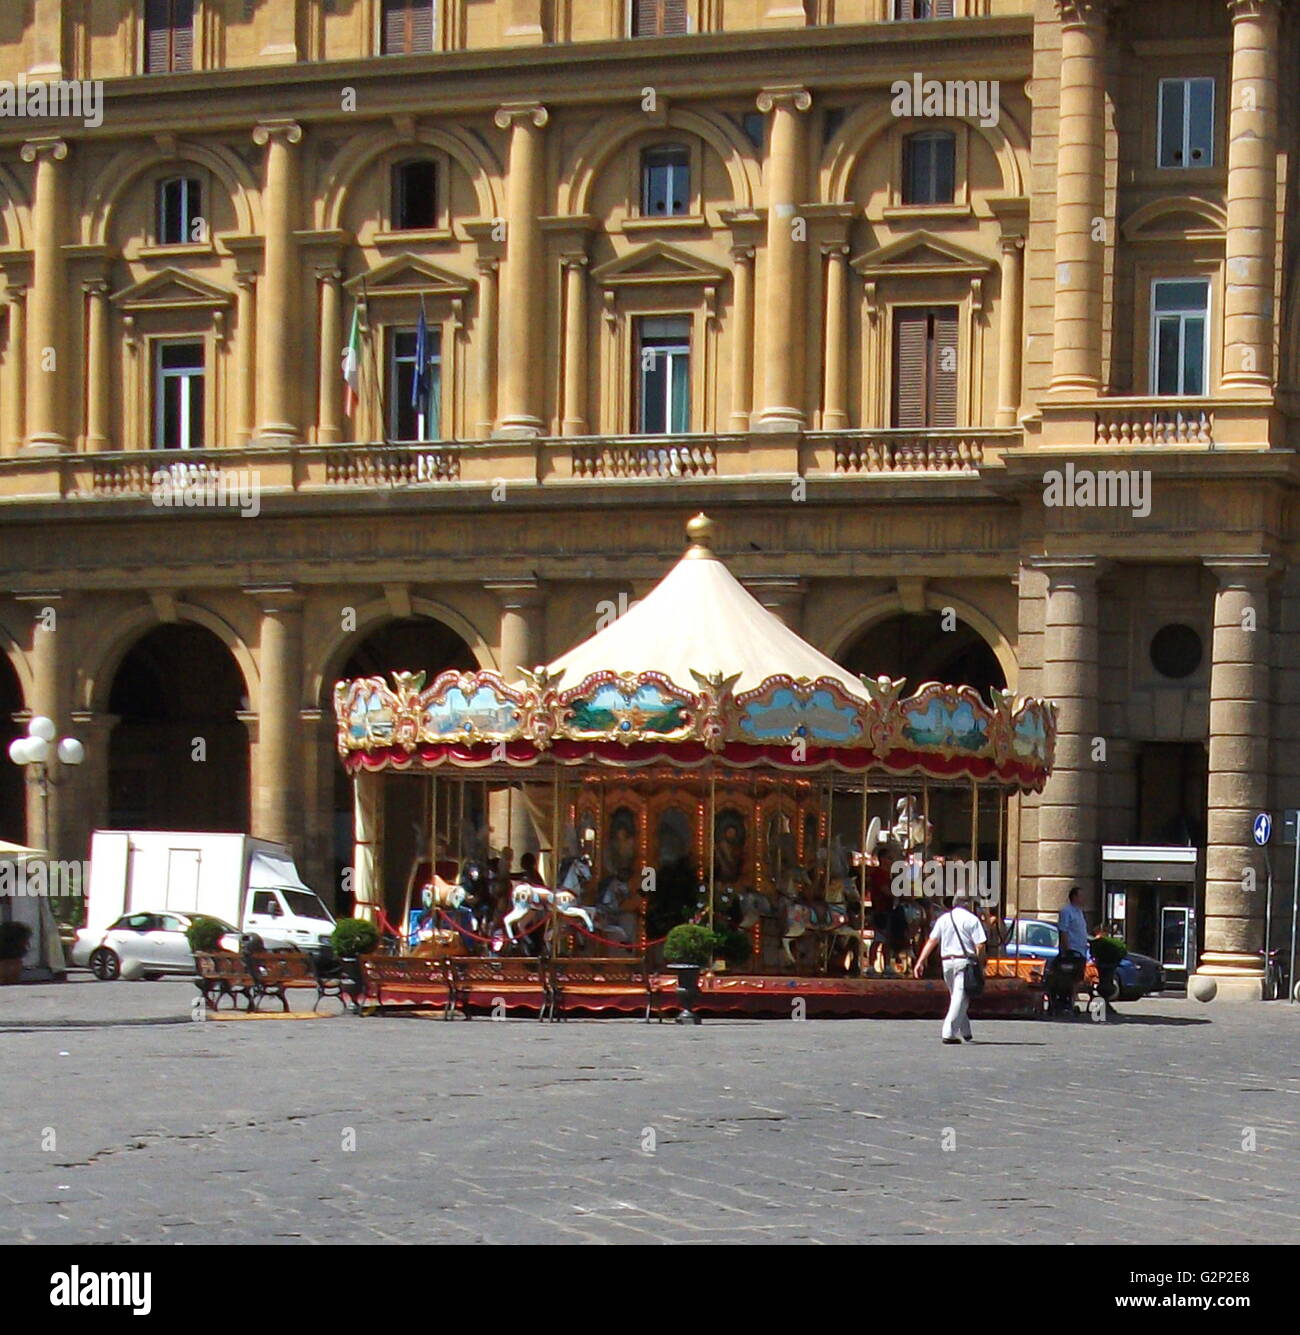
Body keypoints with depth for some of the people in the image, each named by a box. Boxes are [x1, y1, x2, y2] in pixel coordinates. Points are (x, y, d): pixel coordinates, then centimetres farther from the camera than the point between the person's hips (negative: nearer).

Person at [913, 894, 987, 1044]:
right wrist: (981, 964, -1)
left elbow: (931, 941, 6)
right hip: (965, 961, -5)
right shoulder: (971, 919, -4)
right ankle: (949, 1033, -17)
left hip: (947, 961, 5)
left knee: (956, 998, 17)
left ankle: (965, 1033, 22)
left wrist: (920, 962, 6)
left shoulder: (944, 919, 9)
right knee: (960, 999, -6)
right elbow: (979, 945, -10)